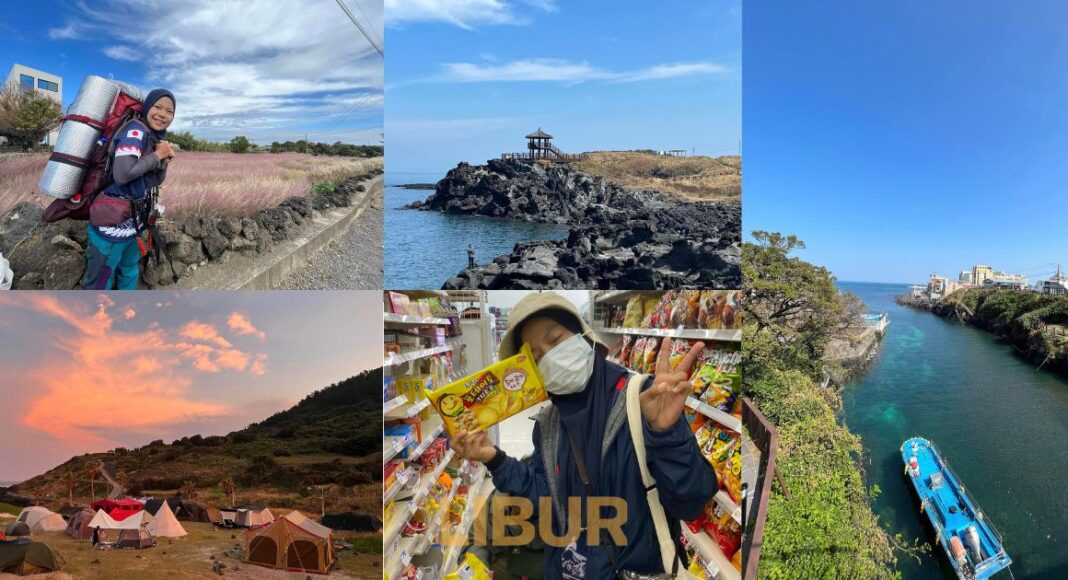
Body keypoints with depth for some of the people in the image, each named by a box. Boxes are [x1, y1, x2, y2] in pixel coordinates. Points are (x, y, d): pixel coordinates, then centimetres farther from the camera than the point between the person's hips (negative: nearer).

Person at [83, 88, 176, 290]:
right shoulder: (135, 131, -17)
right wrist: (157, 156, -19)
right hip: (113, 220, -10)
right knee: (100, 281, 0)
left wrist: (164, 162, -4)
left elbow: (156, 181, 15)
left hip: (134, 220, 10)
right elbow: (122, 175, -31)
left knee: (130, 272, 25)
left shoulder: (156, 137, 9)